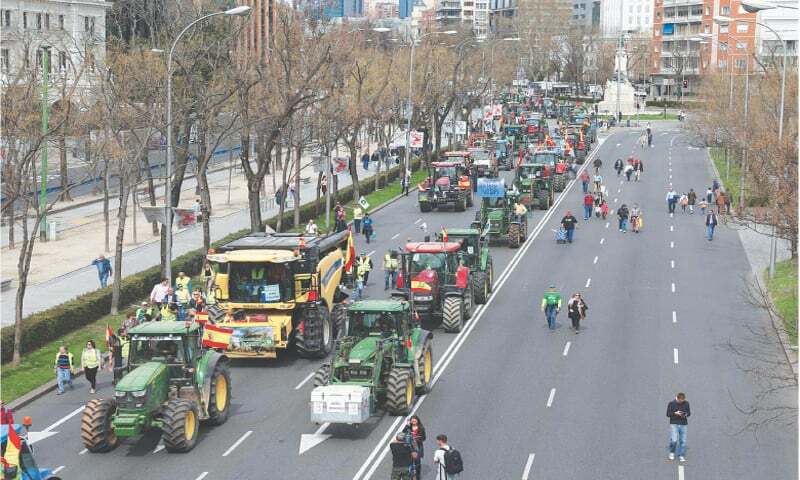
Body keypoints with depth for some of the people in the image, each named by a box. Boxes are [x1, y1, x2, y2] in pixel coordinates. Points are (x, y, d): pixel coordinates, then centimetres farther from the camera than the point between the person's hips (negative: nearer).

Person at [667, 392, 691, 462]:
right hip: (674, 424, -3)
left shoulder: (686, 403, 3)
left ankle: (681, 456, 11)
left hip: (684, 424, 3)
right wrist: (675, 413, -19)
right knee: (674, 440, -12)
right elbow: (668, 414, -2)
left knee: (683, 441, 0)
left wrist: (686, 414, -10)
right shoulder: (671, 404, -4)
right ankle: (672, 452, 15)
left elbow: (689, 412, 13)